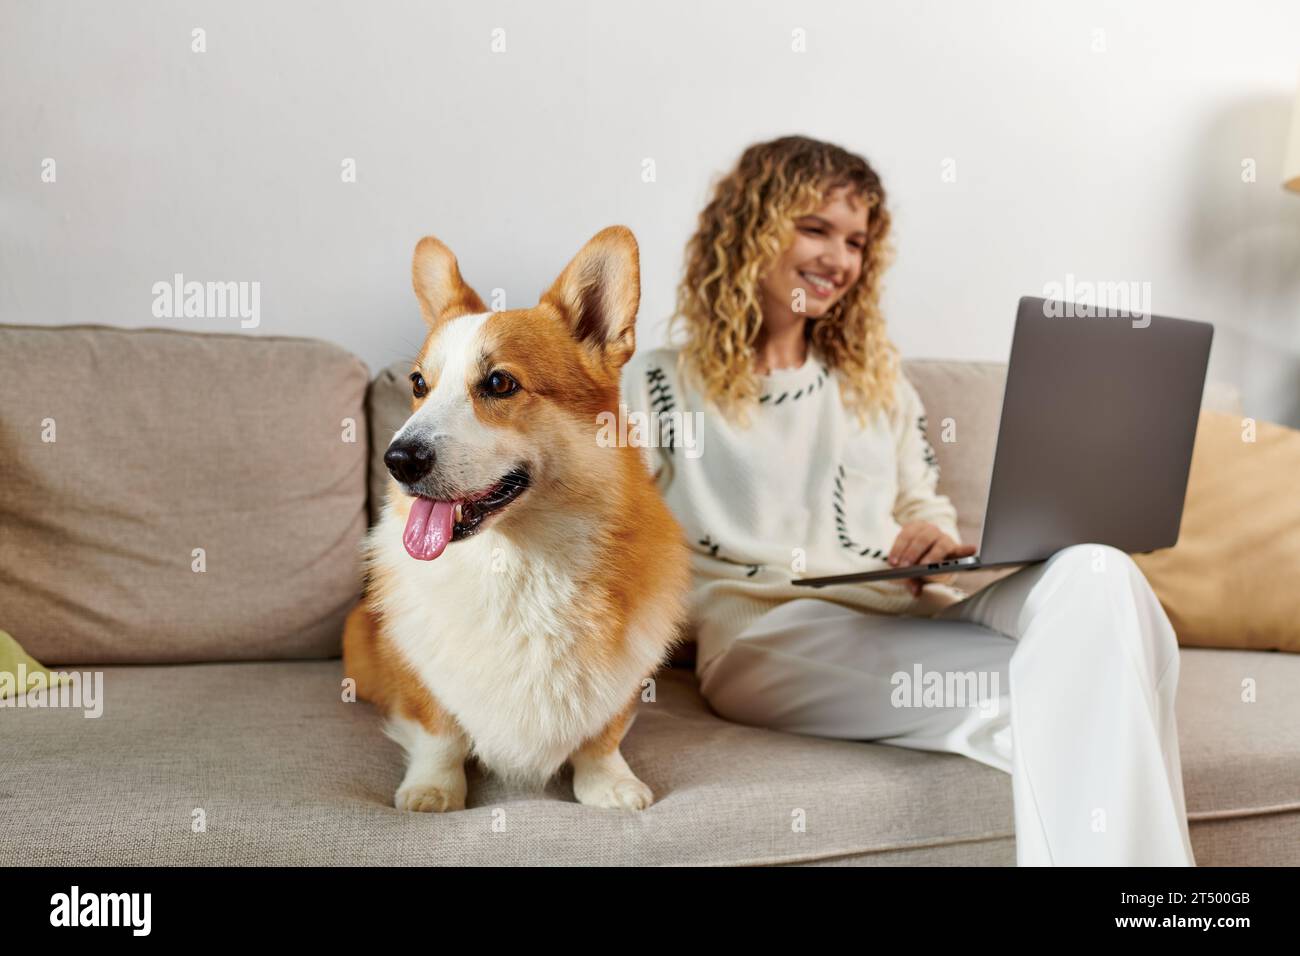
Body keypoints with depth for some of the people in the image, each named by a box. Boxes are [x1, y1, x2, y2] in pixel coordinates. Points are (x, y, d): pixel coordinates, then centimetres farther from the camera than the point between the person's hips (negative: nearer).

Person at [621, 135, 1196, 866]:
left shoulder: (877, 378, 27)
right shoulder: (661, 382, 11)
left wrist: (939, 542, 0)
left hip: (911, 613, 5)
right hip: (764, 632, -5)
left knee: (1096, 576, -31)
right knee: (1046, 690, -33)